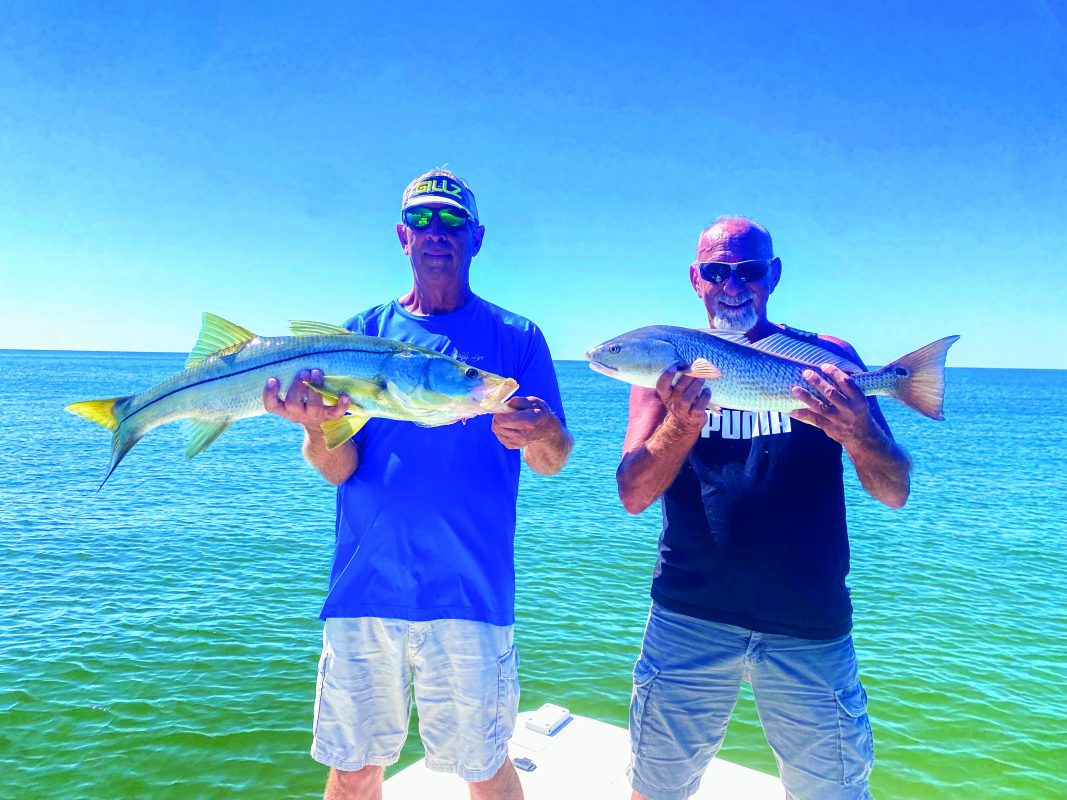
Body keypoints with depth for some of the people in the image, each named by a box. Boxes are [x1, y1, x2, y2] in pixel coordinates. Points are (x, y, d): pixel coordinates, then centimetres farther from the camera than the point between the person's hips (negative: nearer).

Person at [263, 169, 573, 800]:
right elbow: (338, 468, 1)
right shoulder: (364, 332, 7)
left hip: (468, 593, -1)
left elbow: (551, 464, 0)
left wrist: (543, 435, -24)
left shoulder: (516, 337, 3)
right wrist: (318, 425, -21)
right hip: (363, 588, 2)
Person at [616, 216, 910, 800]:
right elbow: (632, 495, -7)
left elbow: (895, 494, -3)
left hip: (810, 625, 0)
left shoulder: (827, 358, 0)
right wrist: (682, 423, -25)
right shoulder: (668, 365, 0)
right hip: (689, 616, 1)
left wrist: (859, 433, -25)